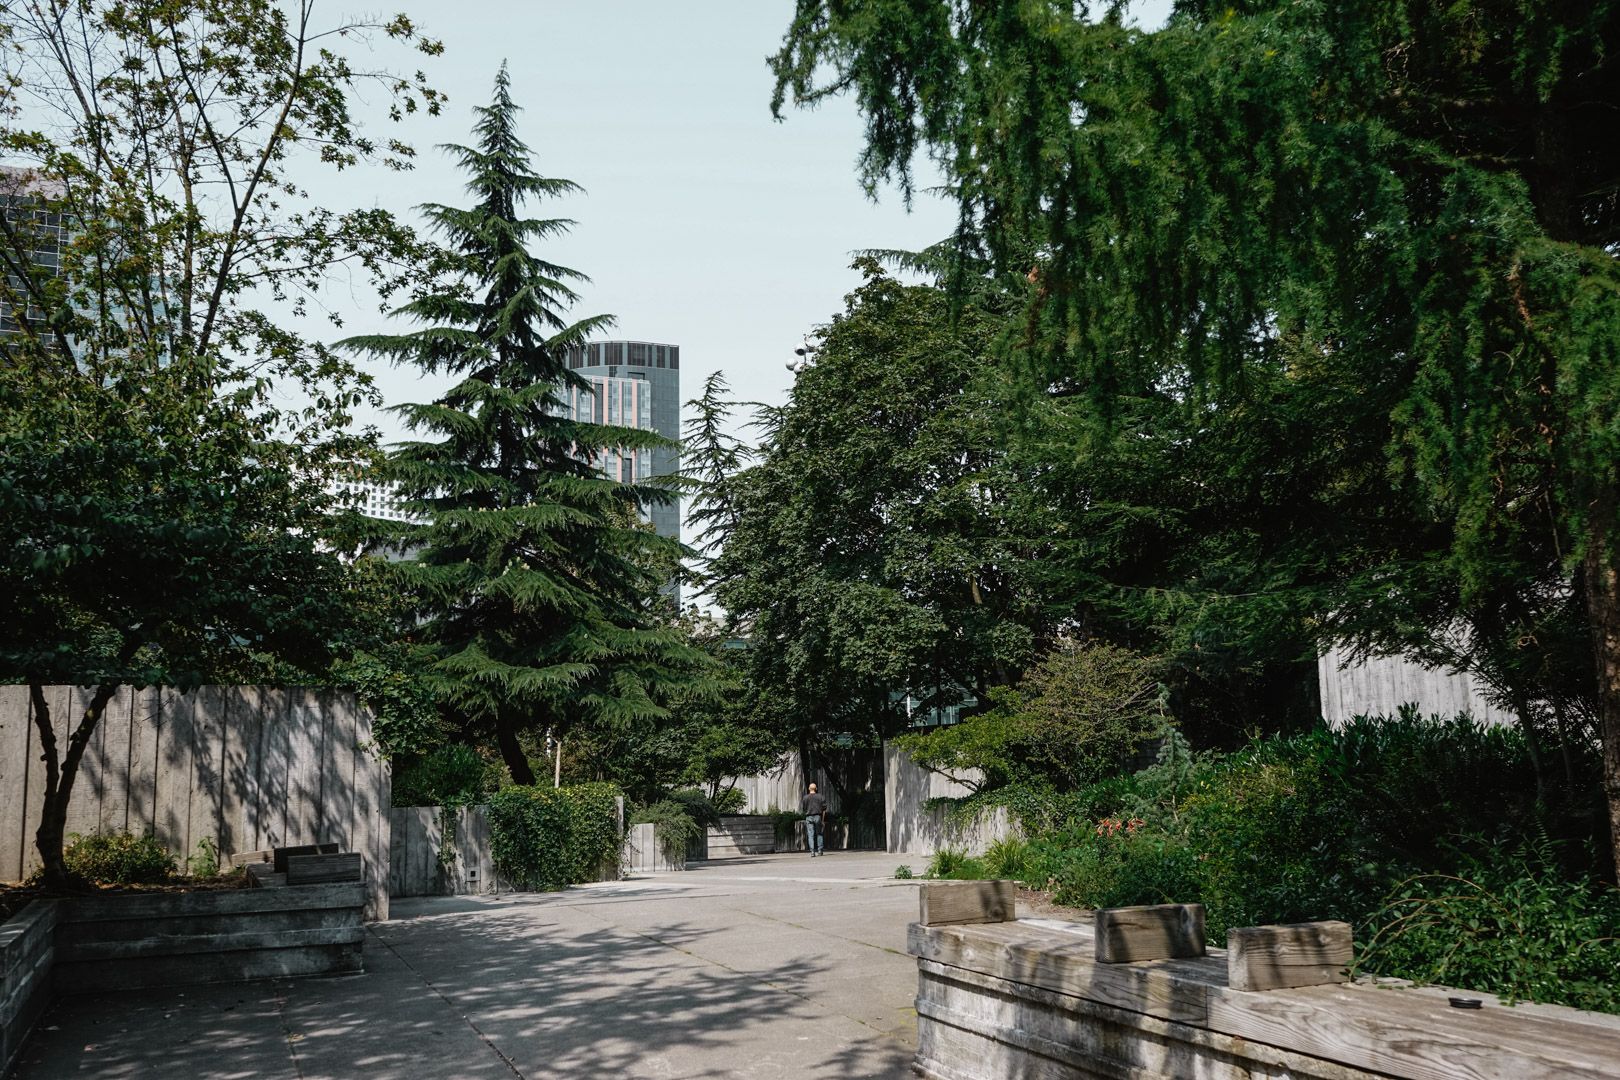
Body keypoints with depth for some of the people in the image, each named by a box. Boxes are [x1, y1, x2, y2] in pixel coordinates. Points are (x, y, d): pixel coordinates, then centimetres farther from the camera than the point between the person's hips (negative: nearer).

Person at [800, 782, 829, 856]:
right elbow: (824, 809, 1)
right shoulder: (820, 797, 3)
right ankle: (820, 850, 15)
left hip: (809, 817, -1)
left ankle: (812, 851, -10)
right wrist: (823, 820, 5)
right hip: (818, 816, 1)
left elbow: (803, 809, 2)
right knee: (819, 834, 15)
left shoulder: (805, 797, 0)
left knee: (810, 835, -1)